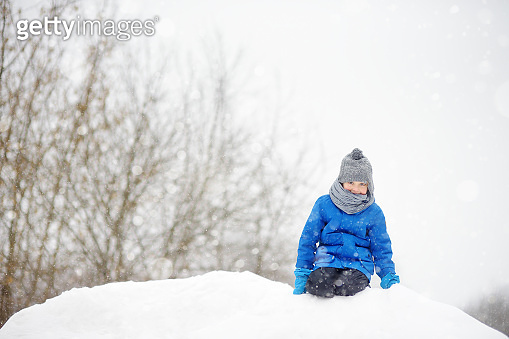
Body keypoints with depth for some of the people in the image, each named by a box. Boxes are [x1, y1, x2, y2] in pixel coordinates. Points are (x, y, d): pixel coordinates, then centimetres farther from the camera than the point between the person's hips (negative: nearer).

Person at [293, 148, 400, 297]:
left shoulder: (374, 213, 8)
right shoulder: (324, 204, 5)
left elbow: (381, 249, 15)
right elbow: (308, 239, 10)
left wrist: (389, 276, 0)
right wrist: (302, 273, 6)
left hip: (358, 264, 0)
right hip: (328, 260, 0)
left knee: (349, 286, -35)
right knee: (318, 284, -34)